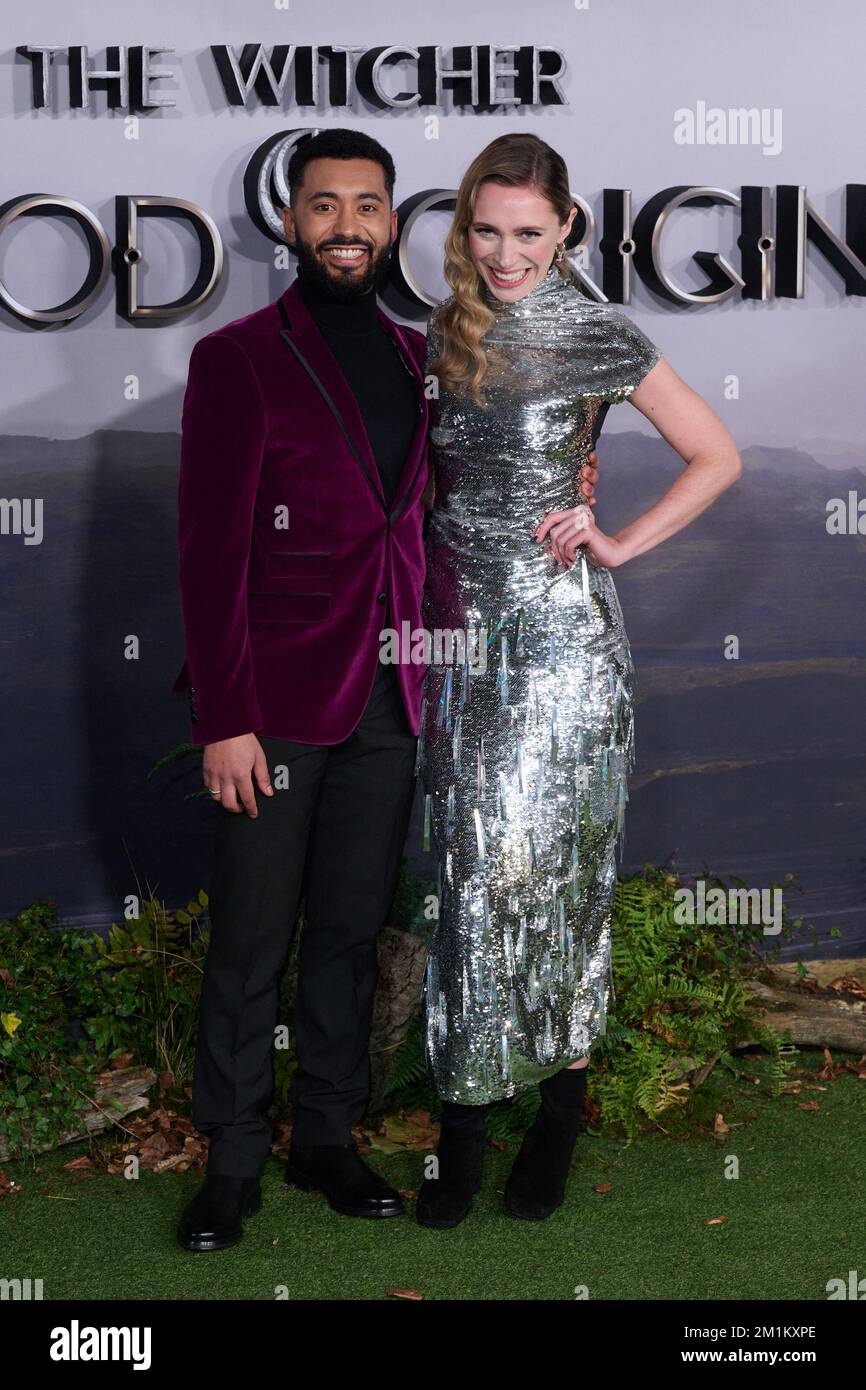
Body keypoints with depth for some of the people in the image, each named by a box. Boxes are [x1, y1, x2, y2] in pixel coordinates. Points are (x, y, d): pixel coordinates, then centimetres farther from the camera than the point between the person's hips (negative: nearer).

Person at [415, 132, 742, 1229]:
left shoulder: (601, 338, -4)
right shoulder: (441, 337, 8)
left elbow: (717, 458, 2)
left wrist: (620, 543, -6)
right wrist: (423, 609, 7)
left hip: (562, 629, -4)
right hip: (461, 632, 4)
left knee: (558, 862, 1)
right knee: (473, 864, 4)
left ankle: (561, 1097, 14)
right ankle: (466, 1108, 11)